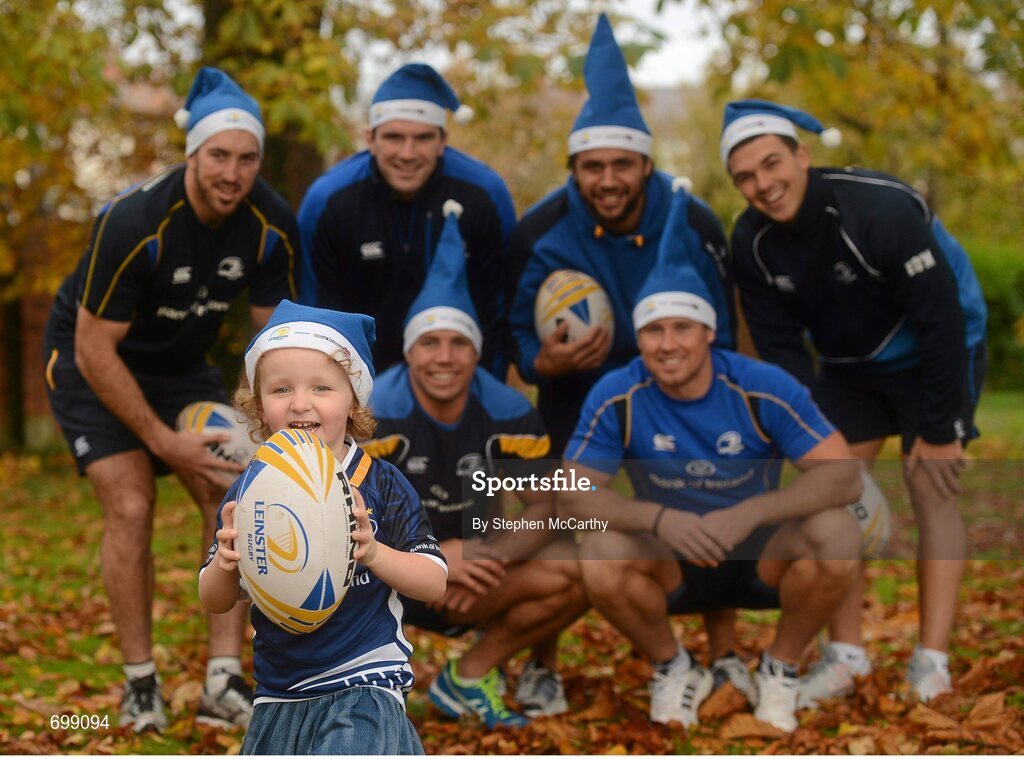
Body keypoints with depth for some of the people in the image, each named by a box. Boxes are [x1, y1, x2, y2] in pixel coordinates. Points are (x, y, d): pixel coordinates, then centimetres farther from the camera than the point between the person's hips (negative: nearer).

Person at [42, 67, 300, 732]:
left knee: (233, 500, -7)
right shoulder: (134, 222, -32)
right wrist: (165, 440, -26)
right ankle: (141, 685, -1)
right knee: (131, 509, -17)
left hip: (183, 366, 5)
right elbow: (94, 351, -26)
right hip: (91, 364, -5)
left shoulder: (273, 226, -18)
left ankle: (225, 685, -2)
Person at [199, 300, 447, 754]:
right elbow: (214, 603, 7)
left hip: (362, 687, -4)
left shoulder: (379, 484, -5)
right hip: (277, 698, 4)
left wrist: (374, 551, -24)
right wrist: (224, 563, -15)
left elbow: (435, 584, -7)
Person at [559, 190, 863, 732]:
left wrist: (748, 514, -35)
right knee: (600, 555, -31)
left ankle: (780, 670, -2)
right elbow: (572, 493, -15)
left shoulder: (763, 388, -16)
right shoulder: (617, 398, -14)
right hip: (671, 565, 0)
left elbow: (843, 476, -21)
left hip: (761, 558, 0)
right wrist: (659, 518, -33)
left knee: (835, 534, -30)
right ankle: (673, 669, 0)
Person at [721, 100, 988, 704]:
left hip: (935, 354, -5)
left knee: (932, 490, -11)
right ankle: (846, 655, 7)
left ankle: (932, 664, -8)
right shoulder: (753, 242, -15)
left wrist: (938, 431, -23)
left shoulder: (881, 209, -33)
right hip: (848, 365, 5)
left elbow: (942, 320, -28)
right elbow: (779, 346, -5)